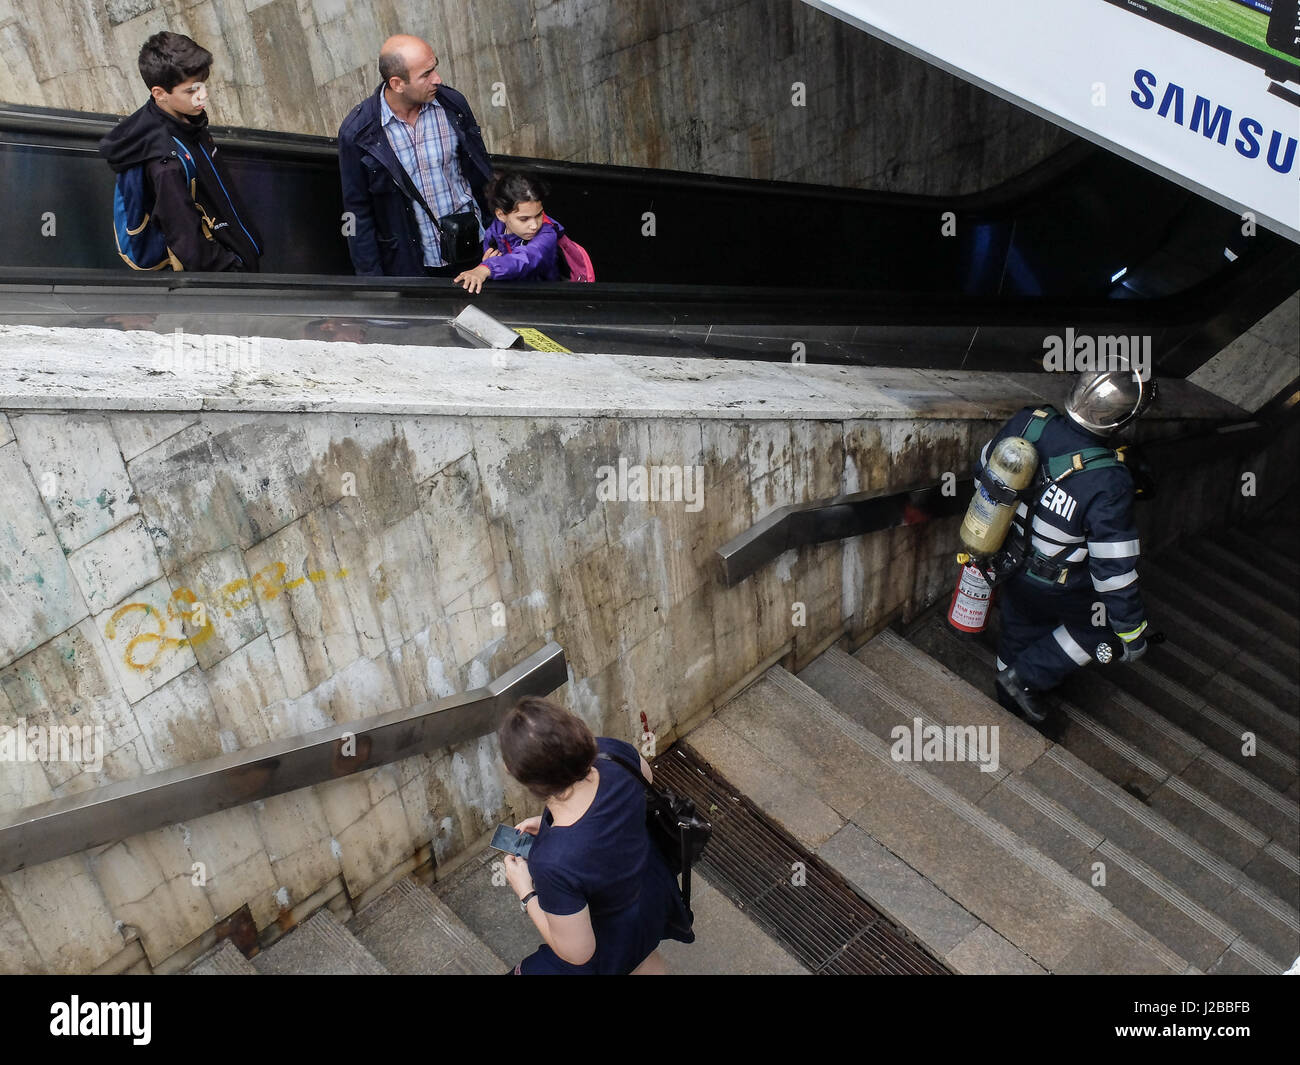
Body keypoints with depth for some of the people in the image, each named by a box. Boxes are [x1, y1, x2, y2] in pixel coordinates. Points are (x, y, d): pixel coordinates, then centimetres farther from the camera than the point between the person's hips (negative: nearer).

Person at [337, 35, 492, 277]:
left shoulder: (453, 104, -7)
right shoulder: (357, 132, -15)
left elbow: (482, 175, 6)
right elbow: (357, 211, -6)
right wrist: (370, 277, -5)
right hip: (409, 265, -2)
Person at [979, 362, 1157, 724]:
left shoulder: (1028, 422, -21)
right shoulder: (1108, 483, -36)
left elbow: (983, 470, -1)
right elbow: (1113, 568, -28)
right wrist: (1131, 630, -14)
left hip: (1009, 560, 6)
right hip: (1058, 585, -5)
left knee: (1019, 630, 30)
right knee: (1093, 630, 26)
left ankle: (1010, 701, 53)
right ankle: (1025, 678, 25)